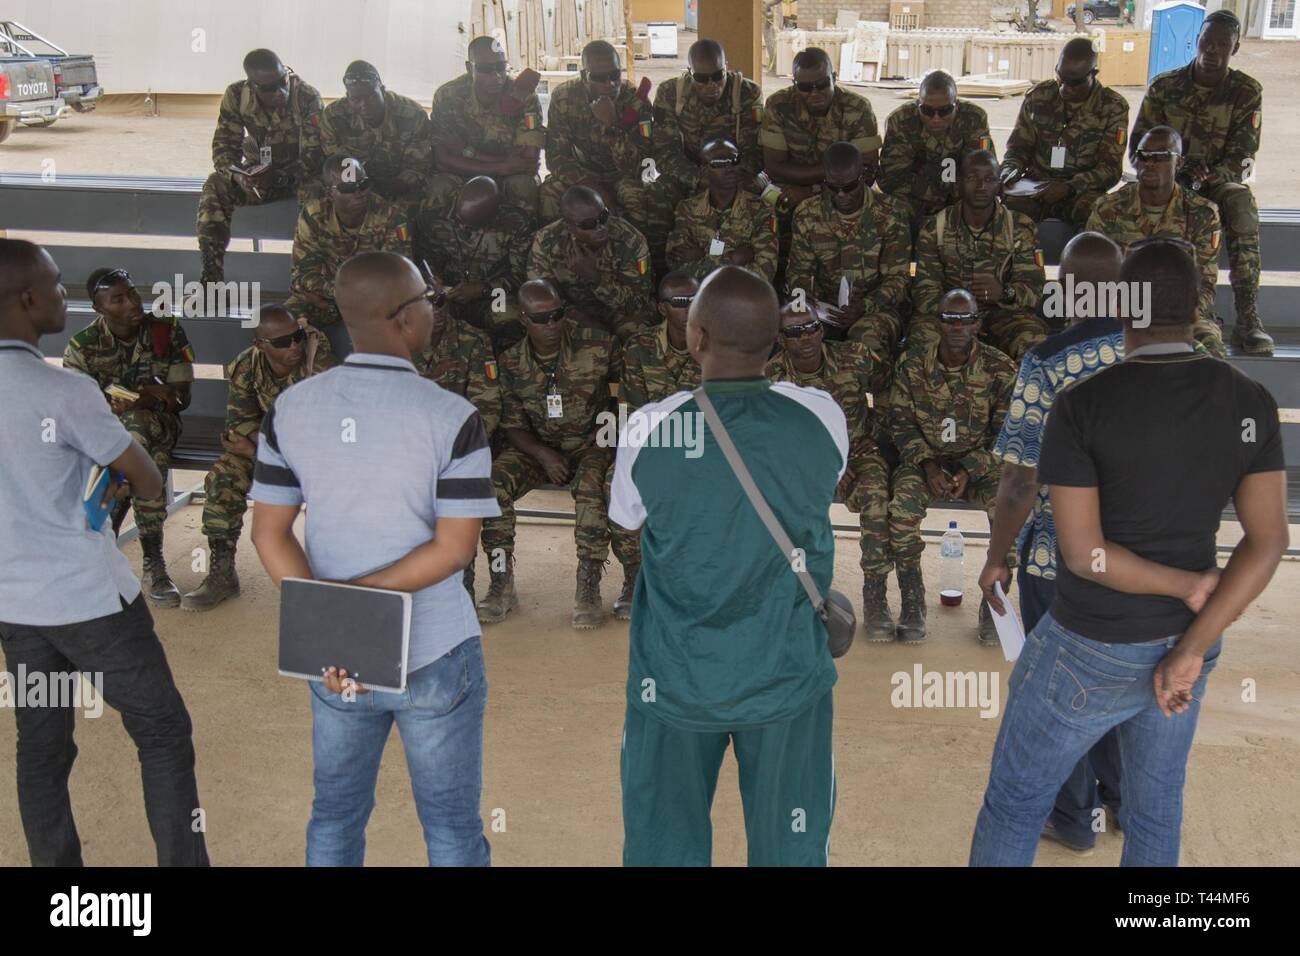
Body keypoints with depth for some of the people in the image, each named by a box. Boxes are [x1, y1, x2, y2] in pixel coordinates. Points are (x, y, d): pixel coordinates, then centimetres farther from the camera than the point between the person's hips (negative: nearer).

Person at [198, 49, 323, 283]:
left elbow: (313, 156, -24)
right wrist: (238, 176, -33)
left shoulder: (308, 97, -21)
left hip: (299, 174, -3)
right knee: (214, 187, -24)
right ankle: (211, 277, -23)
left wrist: (279, 178, -39)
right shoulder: (236, 96, -12)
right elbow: (224, 145, -10)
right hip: (258, 170, 3)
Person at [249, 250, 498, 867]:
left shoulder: (290, 408, -3)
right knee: (451, 827, 13)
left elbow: (270, 532, -4)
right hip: (434, 655, -4)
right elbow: (454, 549, -18)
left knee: (336, 815, 21)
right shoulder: (451, 418, -16)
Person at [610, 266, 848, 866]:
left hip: (676, 684, -1)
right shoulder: (821, 419, -13)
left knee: (666, 847, 18)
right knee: (790, 848, 18)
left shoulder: (650, 430, -17)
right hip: (789, 679, 1)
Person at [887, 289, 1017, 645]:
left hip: (980, 463, 0)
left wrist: (969, 471, -19)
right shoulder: (912, 364, -5)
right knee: (902, 505, -31)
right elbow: (899, 421, -2)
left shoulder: (1000, 369, -7)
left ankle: (993, 605, -11)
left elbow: (1004, 434, -5)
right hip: (925, 459, 0)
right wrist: (928, 465, -17)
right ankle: (912, 605, -16)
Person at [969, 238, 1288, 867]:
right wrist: (1191, 649, -11)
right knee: (1155, 804, 23)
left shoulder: (1081, 405, -20)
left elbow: (1082, 552, -22)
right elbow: (1268, 540, -9)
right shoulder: (1251, 403, -5)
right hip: (1178, 639, 5)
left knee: (1014, 802, 13)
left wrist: (1189, 586, -9)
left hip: (1092, 651, -5)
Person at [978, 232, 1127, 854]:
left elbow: (1022, 479, -19)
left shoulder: (1048, 363, -19)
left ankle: (1072, 817, 28)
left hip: (1058, 557, -4)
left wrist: (996, 558, -6)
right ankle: (1127, 797, 40)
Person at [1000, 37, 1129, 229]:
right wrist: (1010, 170, -10)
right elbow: (1018, 146, 15)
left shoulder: (1113, 107, 1)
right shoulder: (1039, 96, 8)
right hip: (1036, 184, 1)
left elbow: (1110, 169, -4)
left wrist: (1069, 186, -21)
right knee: (1011, 206, -34)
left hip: (1083, 191, -1)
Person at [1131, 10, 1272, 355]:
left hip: (1219, 183, 0)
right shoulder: (1164, 87, 1)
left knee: (1242, 203, -36)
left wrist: (1207, 176, -28)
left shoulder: (1247, 92, -1)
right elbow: (1139, 148, 1)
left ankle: (1248, 317, -40)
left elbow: (1241, 159, -7)